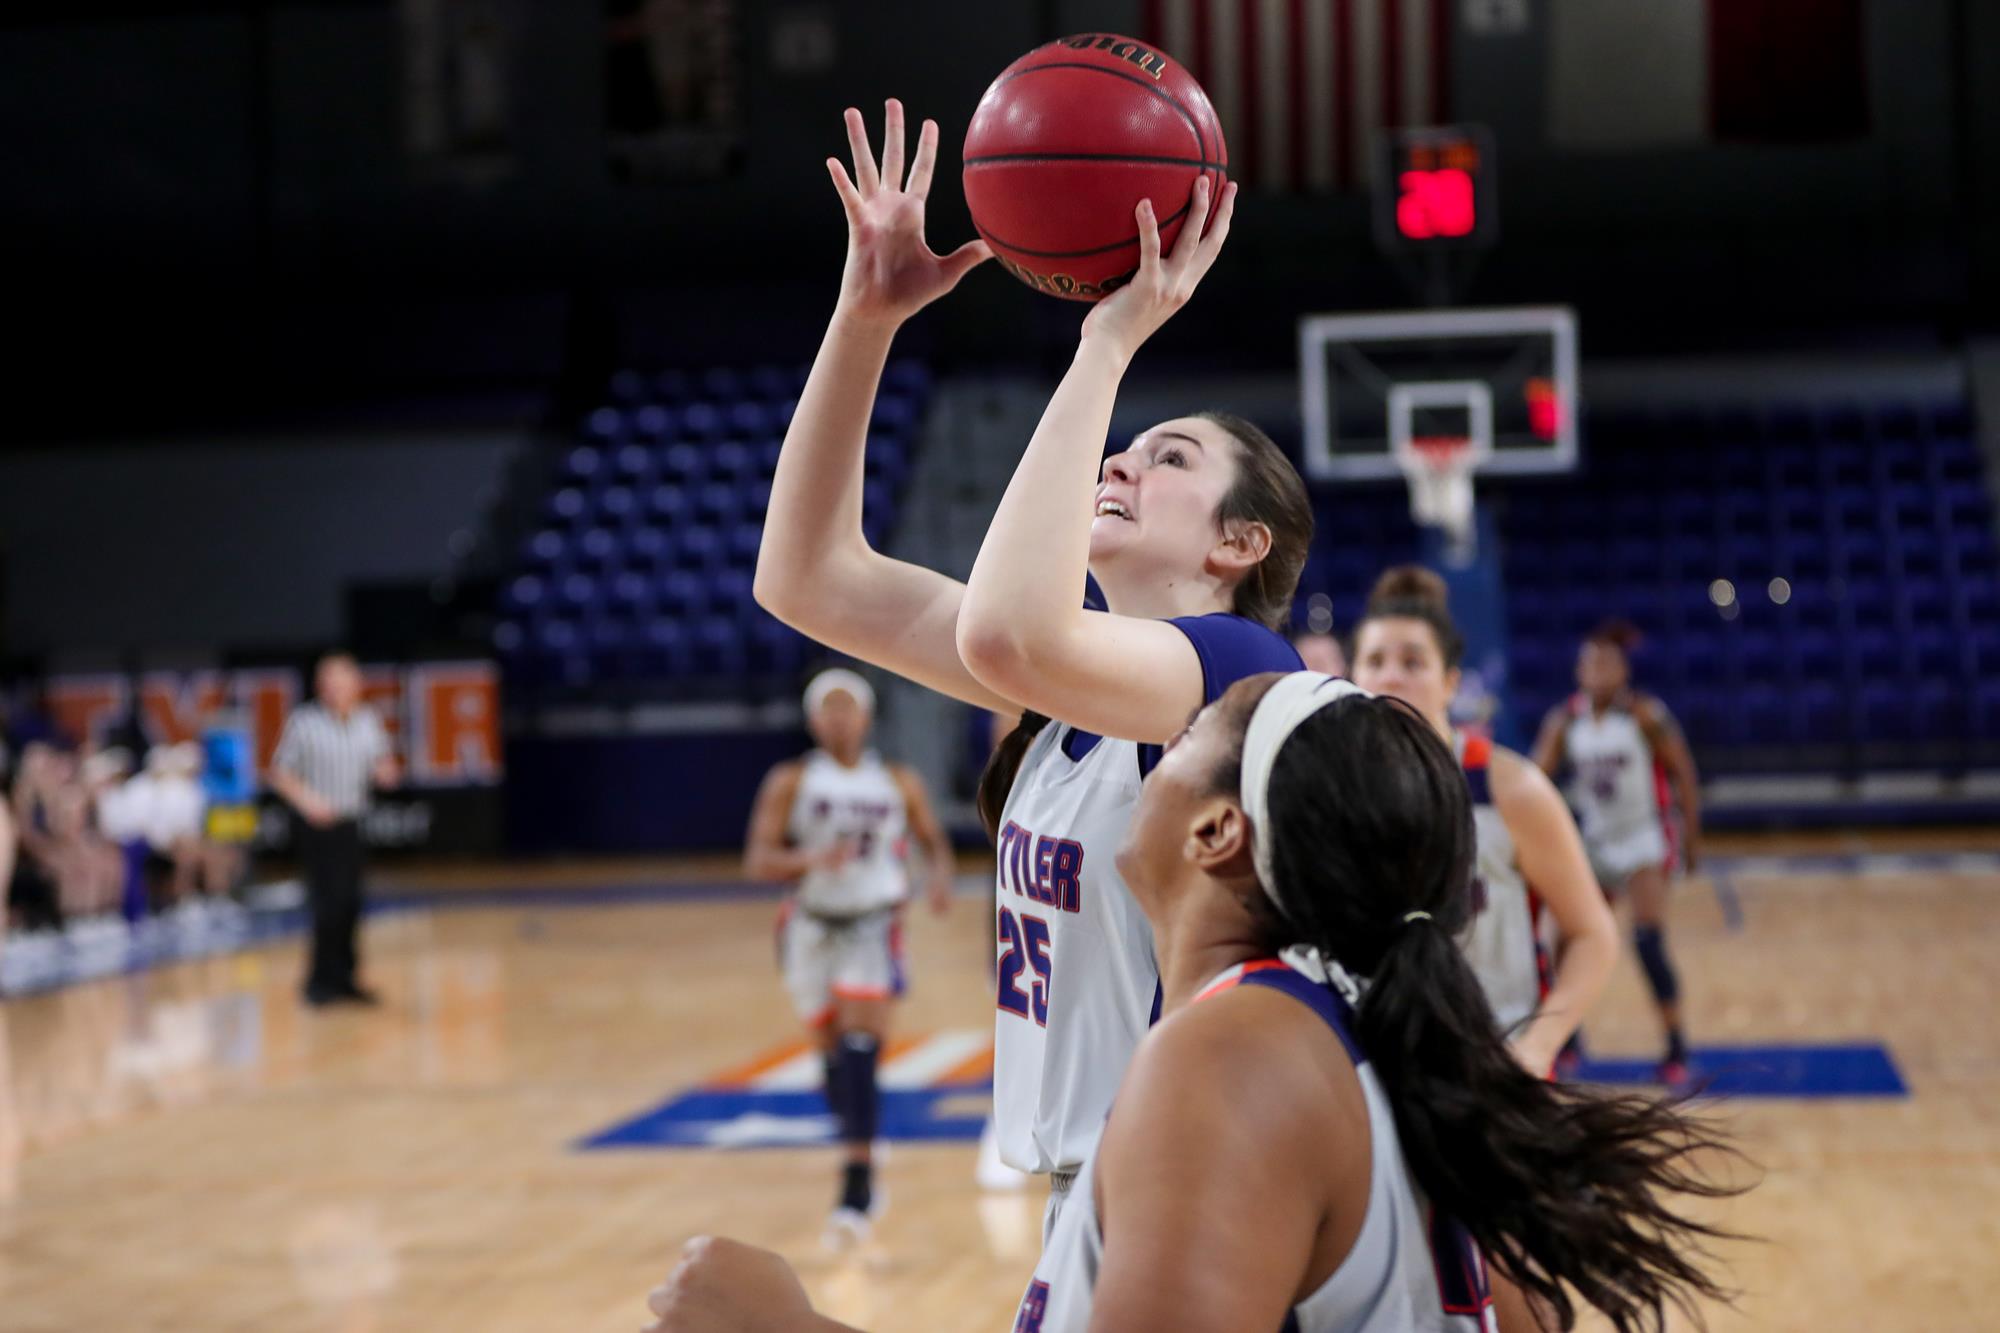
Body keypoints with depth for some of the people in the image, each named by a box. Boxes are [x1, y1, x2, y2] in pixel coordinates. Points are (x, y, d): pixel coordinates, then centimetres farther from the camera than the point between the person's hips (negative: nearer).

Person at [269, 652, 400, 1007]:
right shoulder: (304, 722, -7)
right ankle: (322, 981, -1)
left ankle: (343, 978, 20)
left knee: (350, 904, 9)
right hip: (319, 827, -5)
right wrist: (307, 801, -19)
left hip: (353, 827, 5)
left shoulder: (368, 721, 7)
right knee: (331, 903, -10)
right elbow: (280, 772, -4)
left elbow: (383, 765, 17)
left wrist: (385, 771, -6)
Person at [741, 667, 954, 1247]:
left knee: (860, 1047, -17)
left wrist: (938, 875, -8)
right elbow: (757, 860, -7)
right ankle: (862, 1161, 33)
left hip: (874, 926, -2)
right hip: (814, 926, 2)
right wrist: (810, 858, -26)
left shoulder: (899, 783, 2)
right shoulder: (790, 782, -1)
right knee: (833, 1053, 10)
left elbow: (933, 840, 15)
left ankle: (856, 1189, -20)